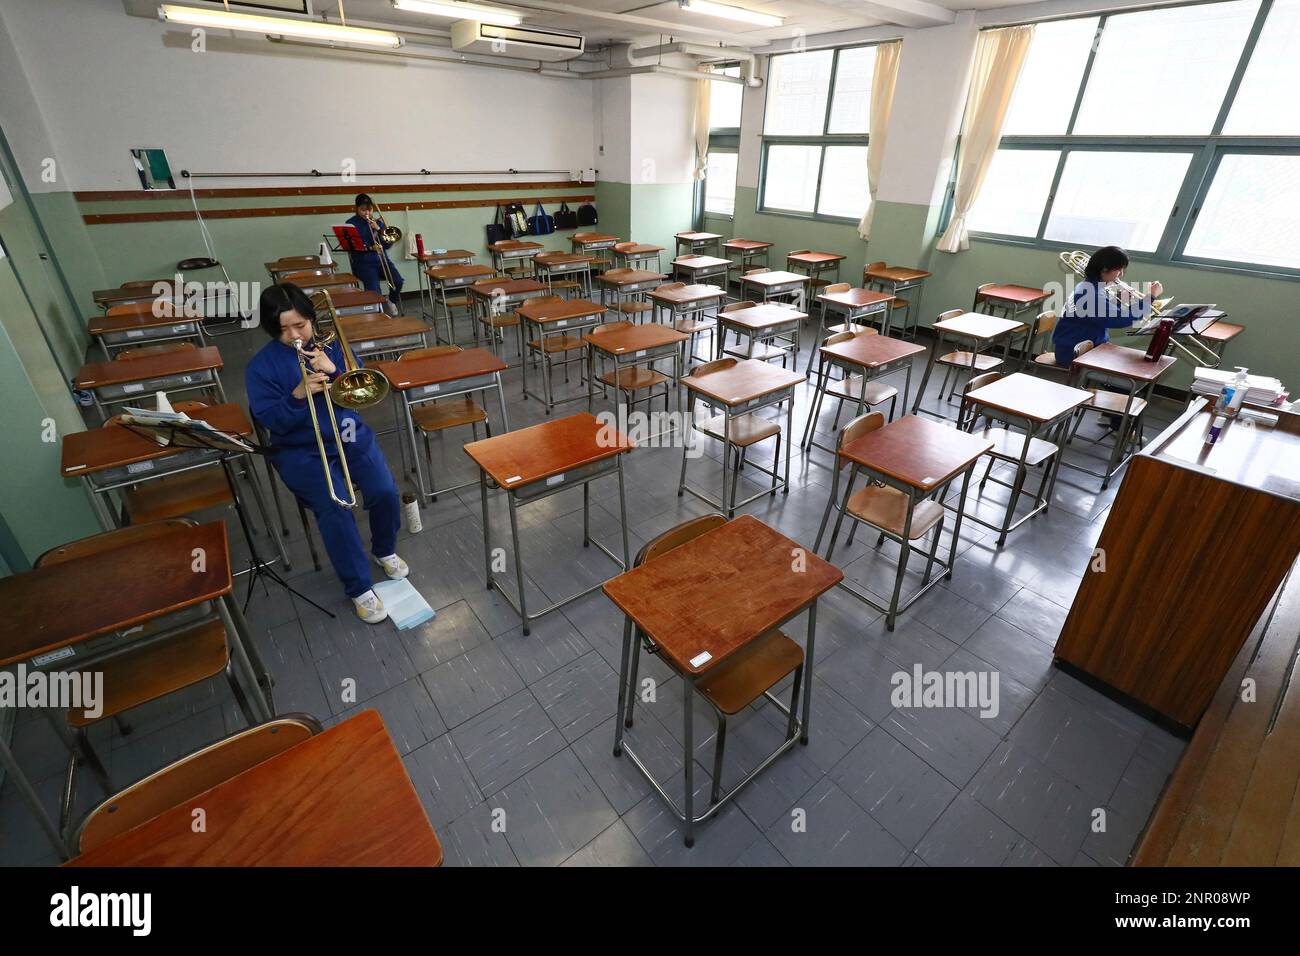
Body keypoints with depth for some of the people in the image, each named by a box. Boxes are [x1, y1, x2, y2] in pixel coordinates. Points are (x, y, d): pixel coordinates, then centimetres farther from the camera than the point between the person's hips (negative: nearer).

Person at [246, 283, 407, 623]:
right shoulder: (261, 366, -3)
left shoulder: (331, 345, 5)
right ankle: (359, 588, -10)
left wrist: (335, 370, -17)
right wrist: (298, 395, -26)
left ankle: (385, 550, 13)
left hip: (349, 436, 3)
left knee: (385, 492, -20)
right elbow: (271, 422, -9)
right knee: (334, 508, -26)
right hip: (301, 450, -2)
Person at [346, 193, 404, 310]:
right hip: (363, 262, -4)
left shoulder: (378, 222, 12)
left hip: (381, 259, 4)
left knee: (398, 281, -23)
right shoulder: (351, 223, 1)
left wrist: (378, 229, -9)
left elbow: (388, 244, 4)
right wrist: (369, 247, -23)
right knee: (375, 291, -28)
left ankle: (392, 301, 9)